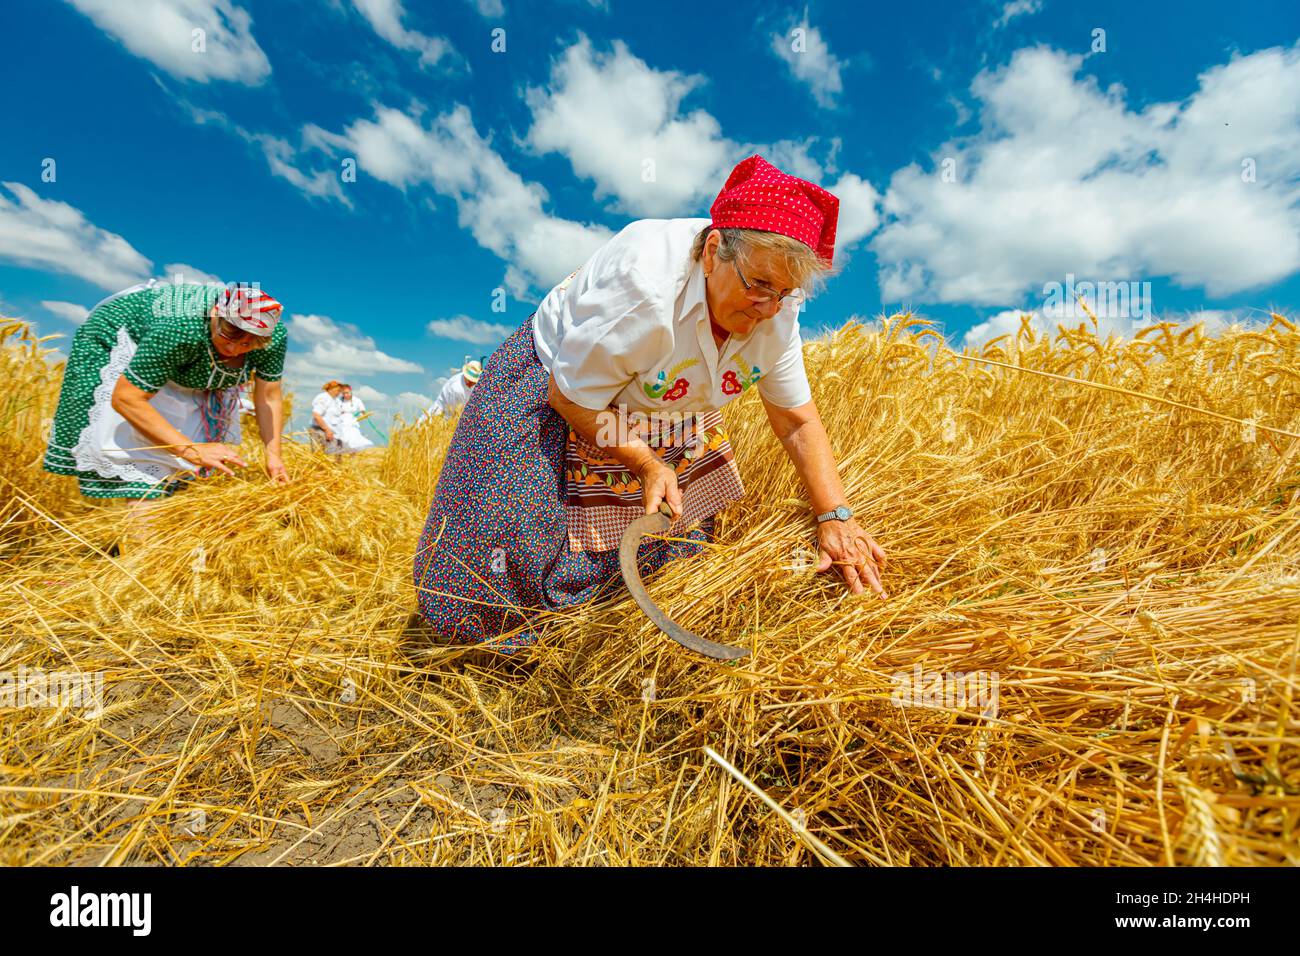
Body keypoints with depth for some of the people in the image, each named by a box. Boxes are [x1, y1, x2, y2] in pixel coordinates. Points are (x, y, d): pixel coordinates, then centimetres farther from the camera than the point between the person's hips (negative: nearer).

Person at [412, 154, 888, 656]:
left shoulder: (777, 309, -16)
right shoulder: (644, 285, -36)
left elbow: (798, 420, -10)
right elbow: (572, 398, -25)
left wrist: (836, 516, -18)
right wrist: (646, 464, -26)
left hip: (663, 418, 6)